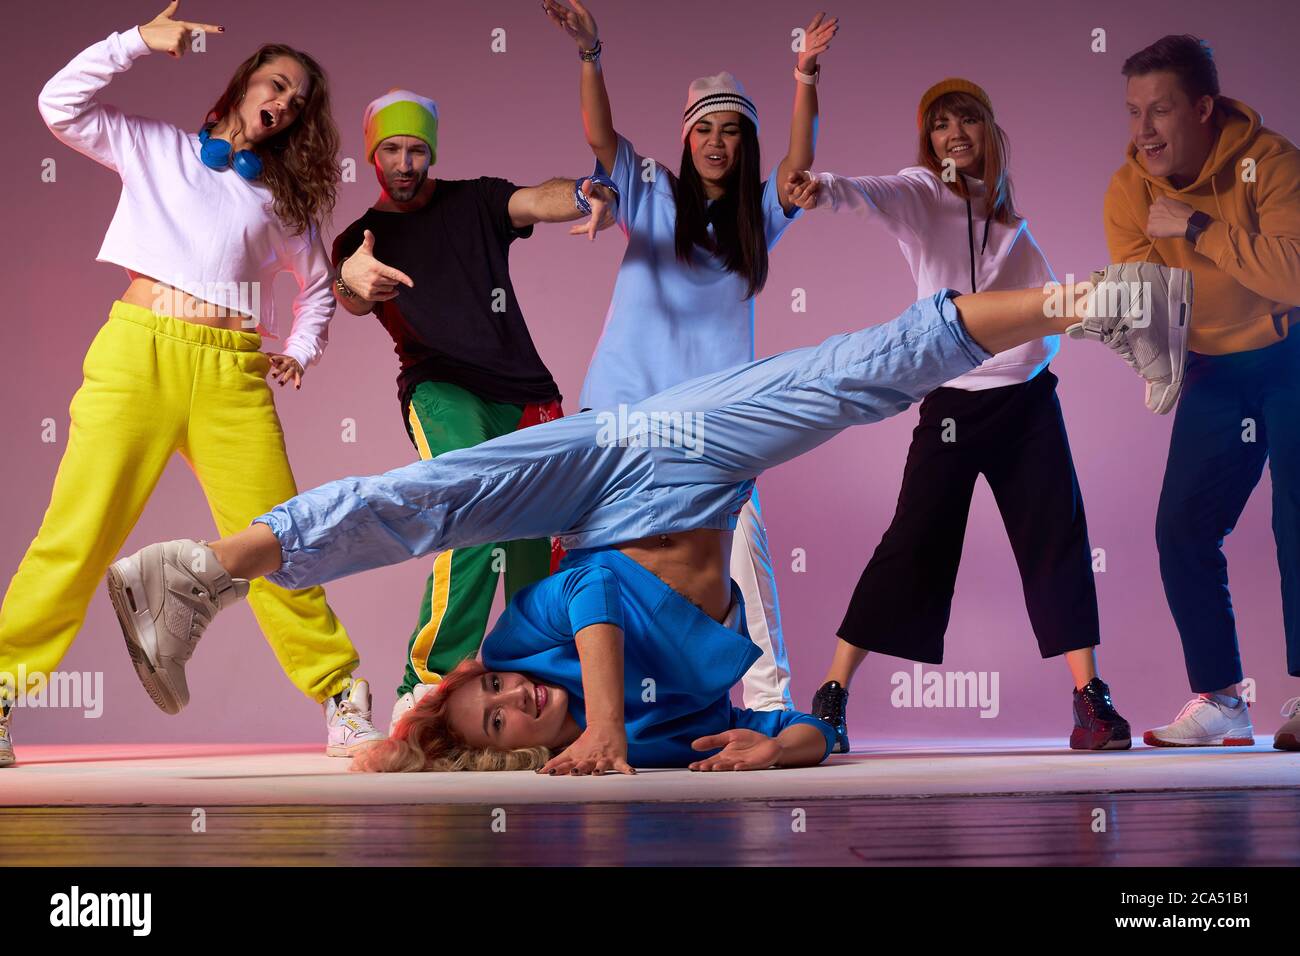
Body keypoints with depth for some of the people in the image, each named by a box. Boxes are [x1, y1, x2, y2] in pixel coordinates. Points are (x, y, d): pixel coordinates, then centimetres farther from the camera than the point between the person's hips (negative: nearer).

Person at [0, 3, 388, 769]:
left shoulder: (284, 194, 21)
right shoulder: (153, 148, 16)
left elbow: (319, 284, 30)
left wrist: (302, 351, 13)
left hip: (234, 375, 2)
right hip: (139, 353, -2)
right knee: (78, 533, -8)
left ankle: (344, 703, 2)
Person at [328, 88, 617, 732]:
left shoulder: (475, 203, 16)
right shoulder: (362, 238, 14)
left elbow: (539, 201, -4)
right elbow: (353, 300, -8)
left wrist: (586, 196, -29)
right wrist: (352, 280, -35)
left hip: (523, 395, 3)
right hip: (440, 390, -3)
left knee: (536, 560, -1)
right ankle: (426, 687, -31)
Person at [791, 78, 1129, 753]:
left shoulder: (1006, 212, 14)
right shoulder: (921, 193, -1)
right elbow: (876, 194, -23)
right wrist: (827, 188, -43)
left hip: (1027, 393, 4)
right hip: (954, 397, -4)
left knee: (1058, 537, -2)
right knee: (915, 542, -7)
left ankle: (1090, 697, 3)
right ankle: (830, 697, 0)